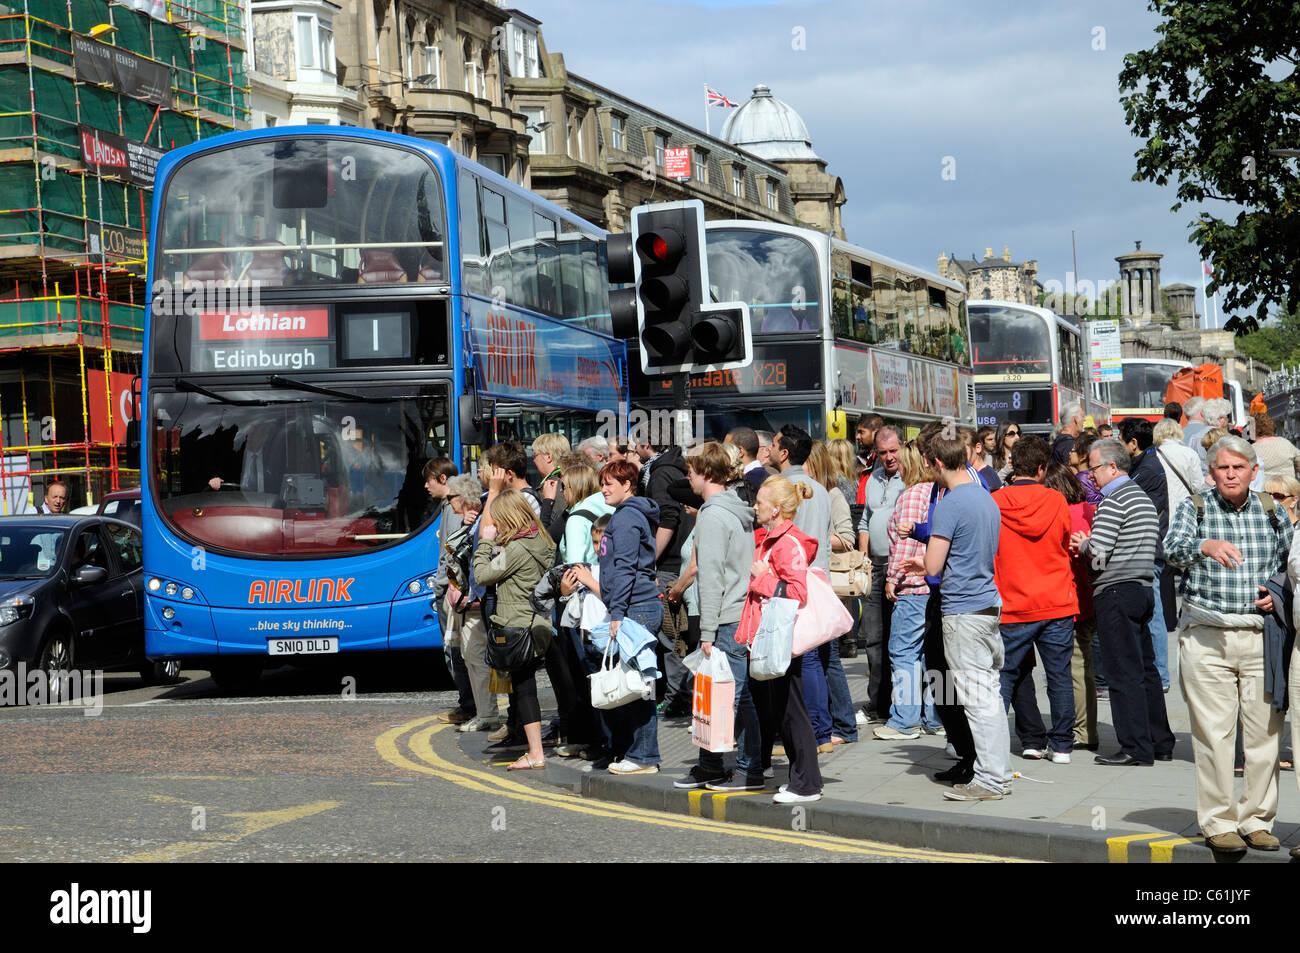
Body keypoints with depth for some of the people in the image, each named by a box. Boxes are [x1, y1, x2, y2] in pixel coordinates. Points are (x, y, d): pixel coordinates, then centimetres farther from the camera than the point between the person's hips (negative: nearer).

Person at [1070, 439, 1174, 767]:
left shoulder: (1113, 503, -13)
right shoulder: (1144, 499, 16)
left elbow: (1098, 555, -18)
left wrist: (1082, 544, 3)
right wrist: (1089, 545, 12)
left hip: (1116, 593, -9)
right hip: (1143, 589, 9)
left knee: (1123, 673, -6)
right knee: (1146, 669, 13)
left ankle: (1136, 747, -5)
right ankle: (1160, 743, 17)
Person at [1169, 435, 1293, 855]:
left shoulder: (1272, 513, 11)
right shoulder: (1194, 508, 3)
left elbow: (1291, 569, 21)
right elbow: (1174, 548, -17)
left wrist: (1277, 596, 0)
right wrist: (1206, 546, -38)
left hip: (1261, 635, 2)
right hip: (1207, 637, -2)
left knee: (1264, 732, 2)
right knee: (1213, 733, -3)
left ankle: (1257, 820, 14)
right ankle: (1219, 823, 5)